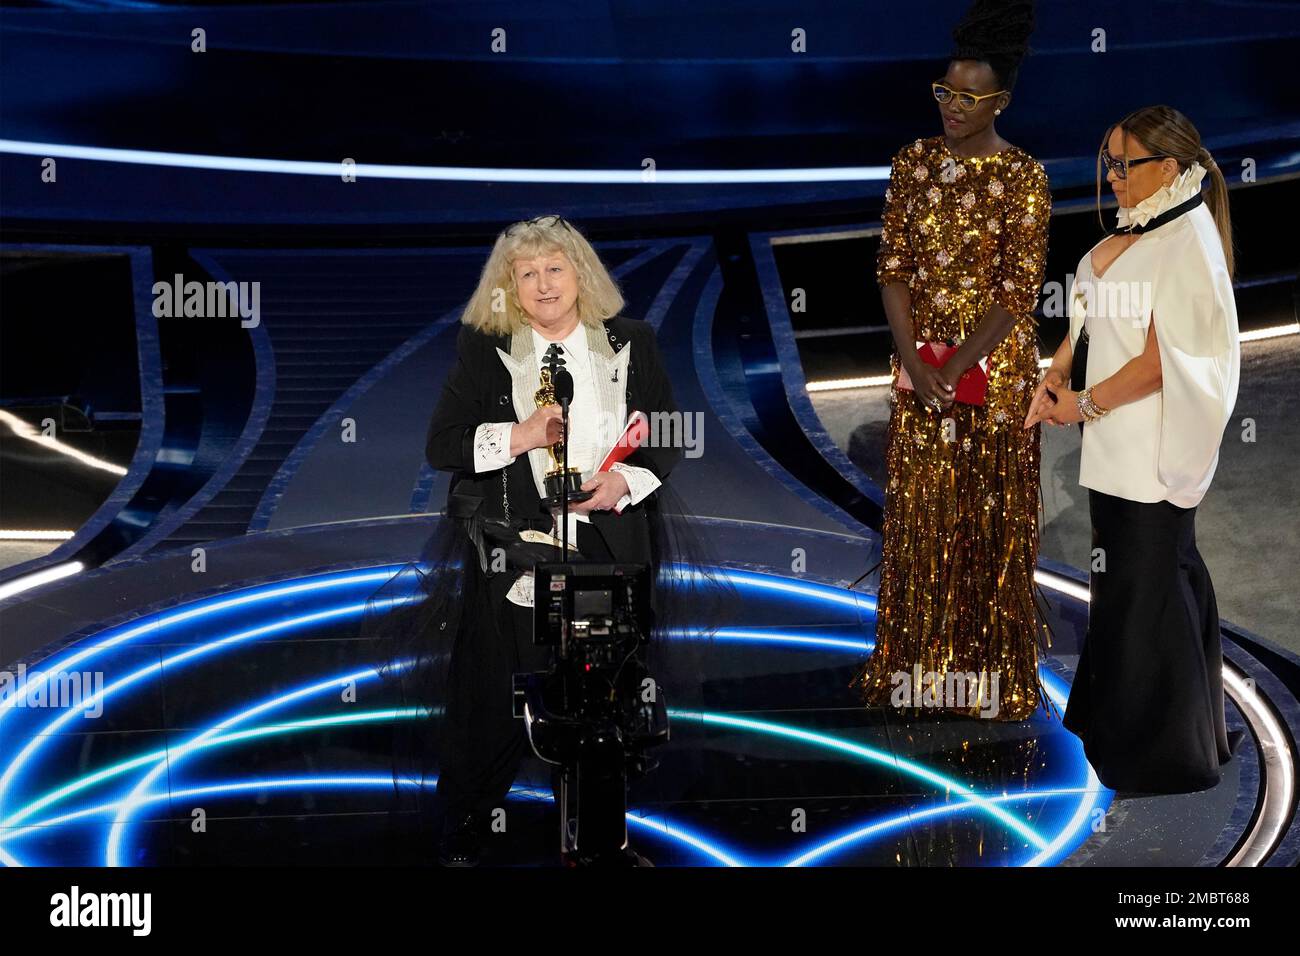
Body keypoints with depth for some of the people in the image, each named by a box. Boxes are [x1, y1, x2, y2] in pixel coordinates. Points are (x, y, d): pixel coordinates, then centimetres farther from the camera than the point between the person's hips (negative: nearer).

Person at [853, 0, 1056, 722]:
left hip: (995, 368, -4)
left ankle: (988, 675, 15)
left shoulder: (1023, 176, -9)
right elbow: (893, 267, 1)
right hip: (920, 364, 4)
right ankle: (921, 666, 21)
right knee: (919, 513, 9)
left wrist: (956, 367, -16)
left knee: (991, 519, 4)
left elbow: (1018, 290, -12)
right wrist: (915, 362, -10)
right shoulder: (915, 162, 3)